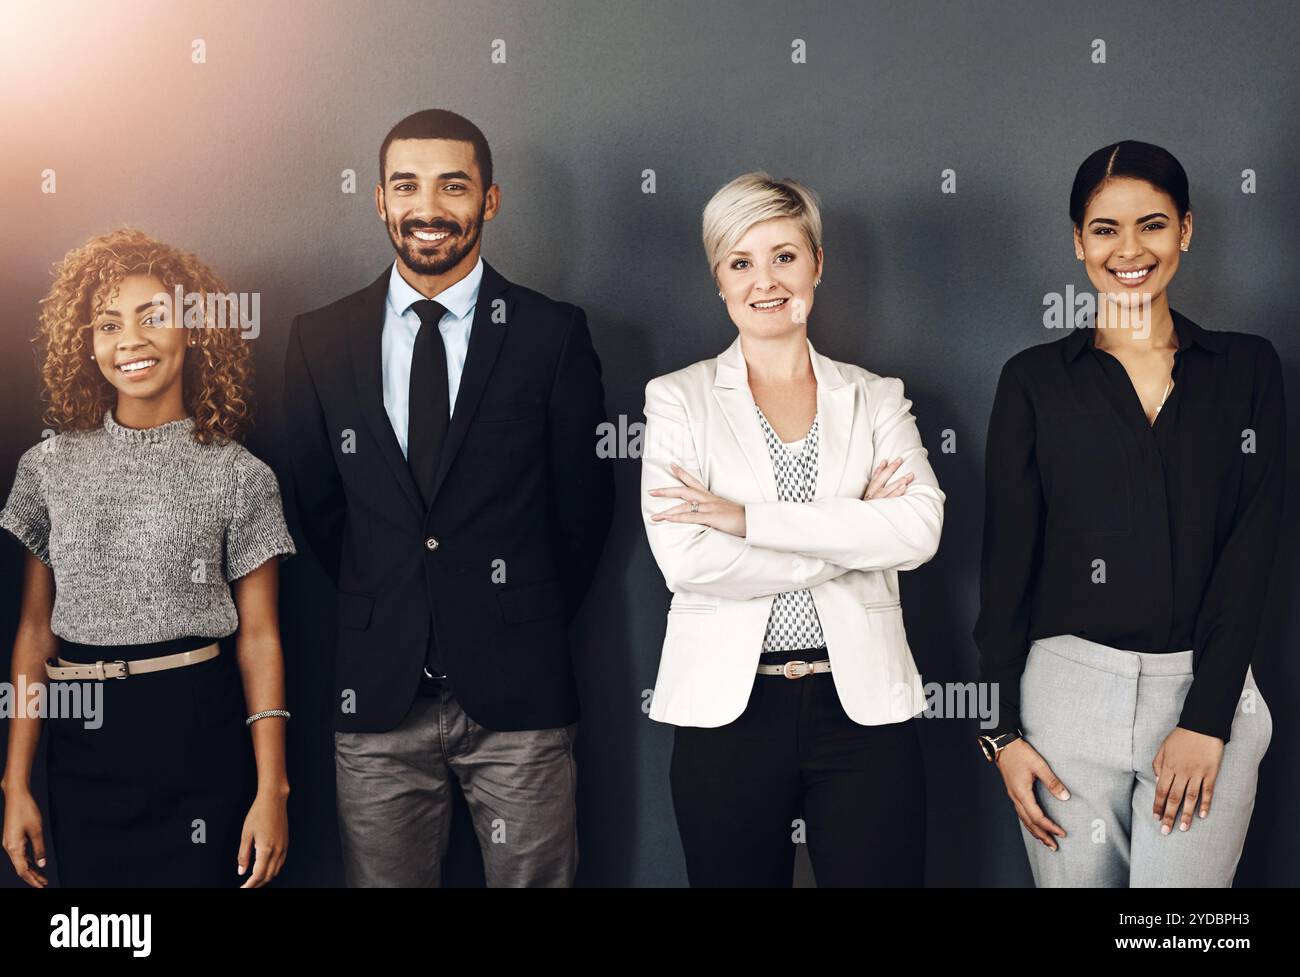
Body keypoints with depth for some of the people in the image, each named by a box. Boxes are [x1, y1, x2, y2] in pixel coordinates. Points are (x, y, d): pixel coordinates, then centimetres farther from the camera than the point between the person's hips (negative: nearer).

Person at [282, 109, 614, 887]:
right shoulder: (321, 341, 4)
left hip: (518, 687, -2)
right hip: (379, 687, 2)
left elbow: (583, 502, 3)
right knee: (381, 878, 11)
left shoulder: (554, 334, -2)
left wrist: (530, 629, 6)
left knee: (535, 874, 6)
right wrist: (381, 613, 9)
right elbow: (318, 503, 11)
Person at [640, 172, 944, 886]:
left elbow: (920, 529, -9)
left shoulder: (876, 399, 9)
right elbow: (684, 559, -10)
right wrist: (846, 540, -8)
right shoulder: (678, 399, 4)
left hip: (863, 702, 1)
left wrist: (748, 518, -14)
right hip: (727, 708, -1)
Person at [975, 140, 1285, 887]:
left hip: (1209, 691, 0)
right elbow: (1007, 559, 3)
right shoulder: (1036, 379, 4)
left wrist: (1207, 718, -9)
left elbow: (1252, 549, -1)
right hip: (1069, 690, 0)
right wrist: (1003, 730, -1)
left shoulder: (1247, 369, 6)